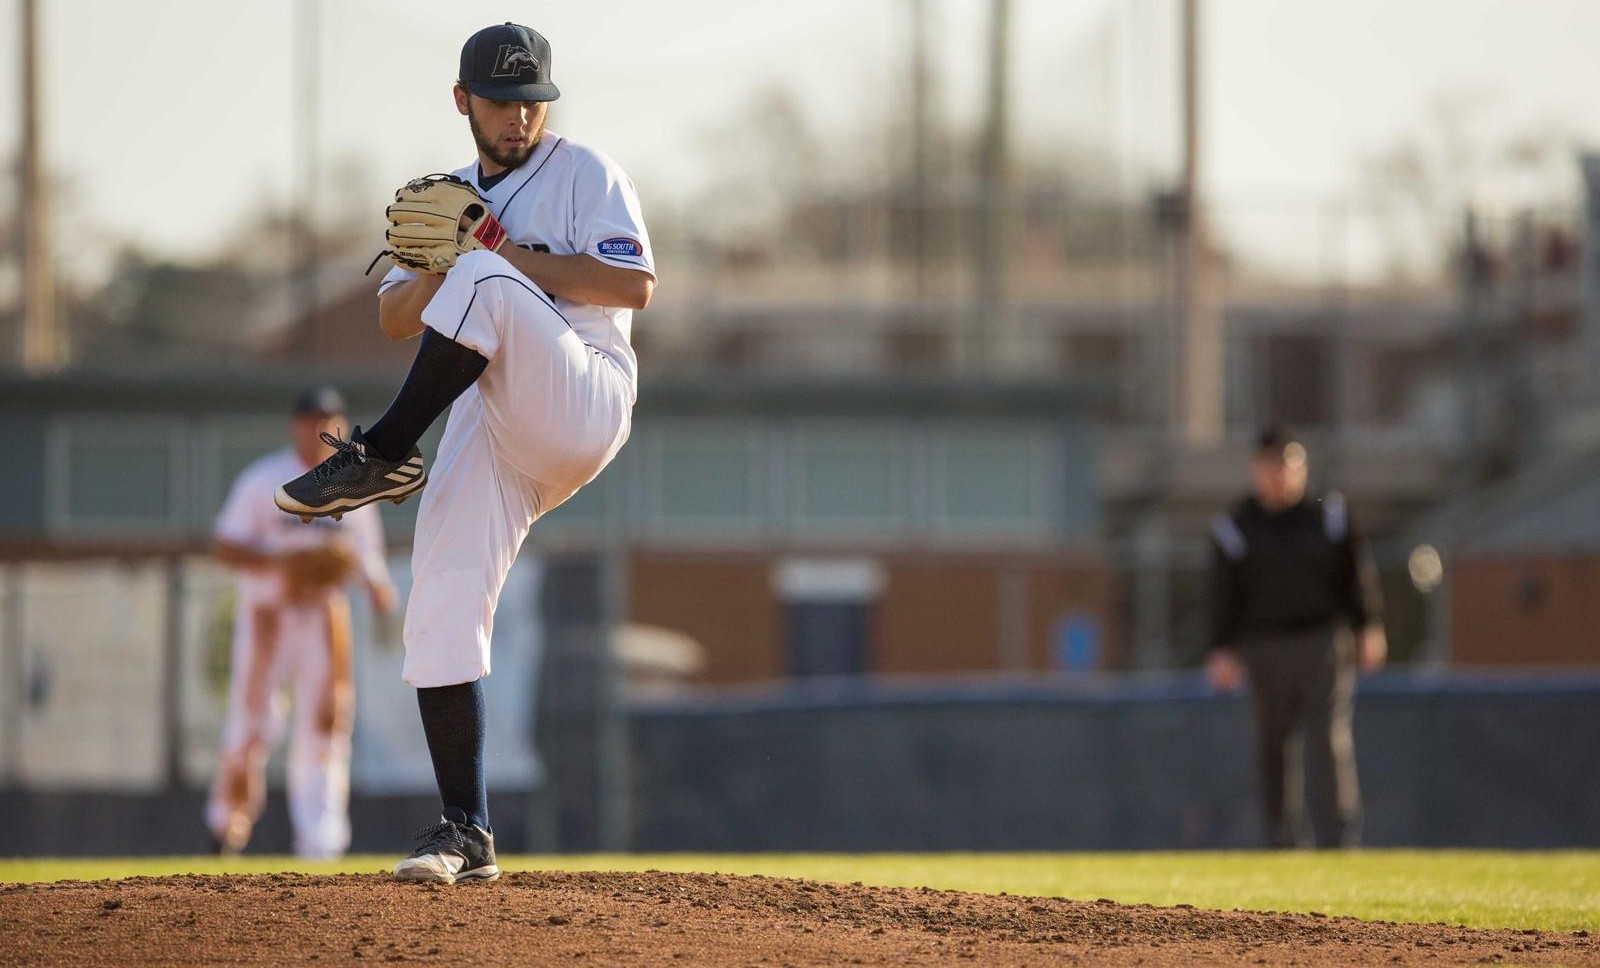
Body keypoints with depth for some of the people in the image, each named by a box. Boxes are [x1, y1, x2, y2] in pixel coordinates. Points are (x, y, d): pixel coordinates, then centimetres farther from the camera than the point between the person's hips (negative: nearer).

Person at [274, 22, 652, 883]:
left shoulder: (583, 174, 8)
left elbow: (636, 285, -7)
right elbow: (395, 319, 16)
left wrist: (504, 259, -11)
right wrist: (442, 264, -5)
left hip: (582, 404, -5)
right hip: (487, 424, 5)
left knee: (483, 283, -32)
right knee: (441, 612, -9)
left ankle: (384, 455, -26)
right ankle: (466, 835, -7)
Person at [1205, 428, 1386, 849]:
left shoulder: (1329, 513, 7)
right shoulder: (1234, 527, 6)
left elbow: (1358, 575, 9)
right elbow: (1224, 594, 6)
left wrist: (1369, 630, 1)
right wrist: (1221, 651, -1)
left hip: (1324, 643, -1)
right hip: (1265, 651, 1)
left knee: (1329, 737, -10)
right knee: (1274, 748, 3)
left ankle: (1337, 835, -12)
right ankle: (1282, 838, 11)